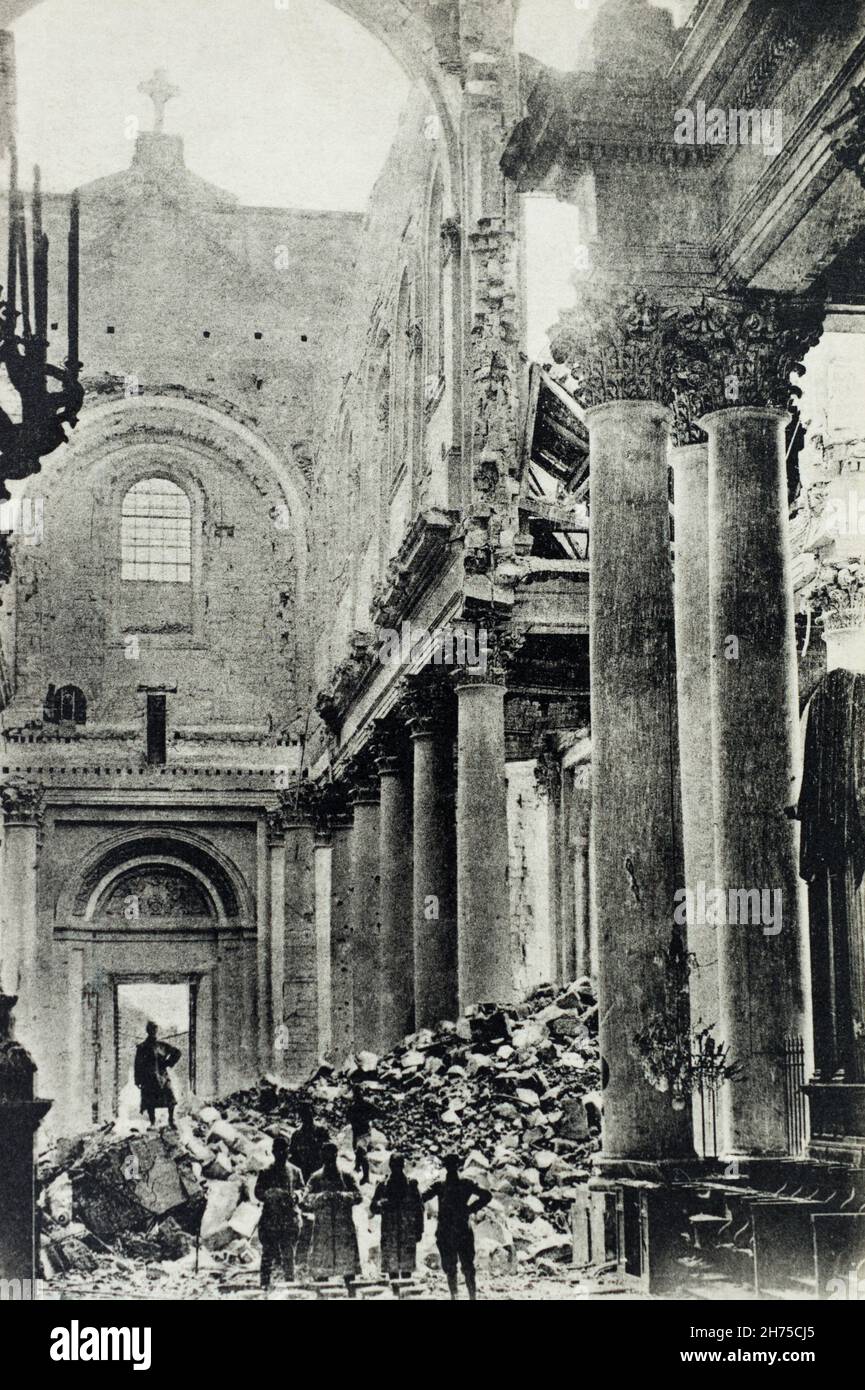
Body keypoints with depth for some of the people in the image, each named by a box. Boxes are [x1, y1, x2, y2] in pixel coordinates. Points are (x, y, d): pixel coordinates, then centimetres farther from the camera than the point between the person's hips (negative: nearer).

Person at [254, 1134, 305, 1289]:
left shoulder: (295, 1171, 12)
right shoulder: (266, 1173, 8)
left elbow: (301, 1189, 13)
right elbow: (258, 1193, 5)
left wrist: (296, 1195, -9)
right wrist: (270, 1194, -14)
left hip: (290, 1217, 1)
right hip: (270, 1217, -1)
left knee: (289, 1253, -3)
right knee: (268, 1253, -4)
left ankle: (290, 1281, 1)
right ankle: (265, 1283, -1)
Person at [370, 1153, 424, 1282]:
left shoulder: (411, 1184, 5)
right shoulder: (383, 1186, 7)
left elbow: (419, 1208, 6)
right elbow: (373, 1208, 6)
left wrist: (419, 1230, 0)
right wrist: (381, 1205, -17)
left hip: (408, 1232, -1)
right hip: (389, 1233, 1)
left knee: (407, 1267, -2)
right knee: (391, 1266, -2)